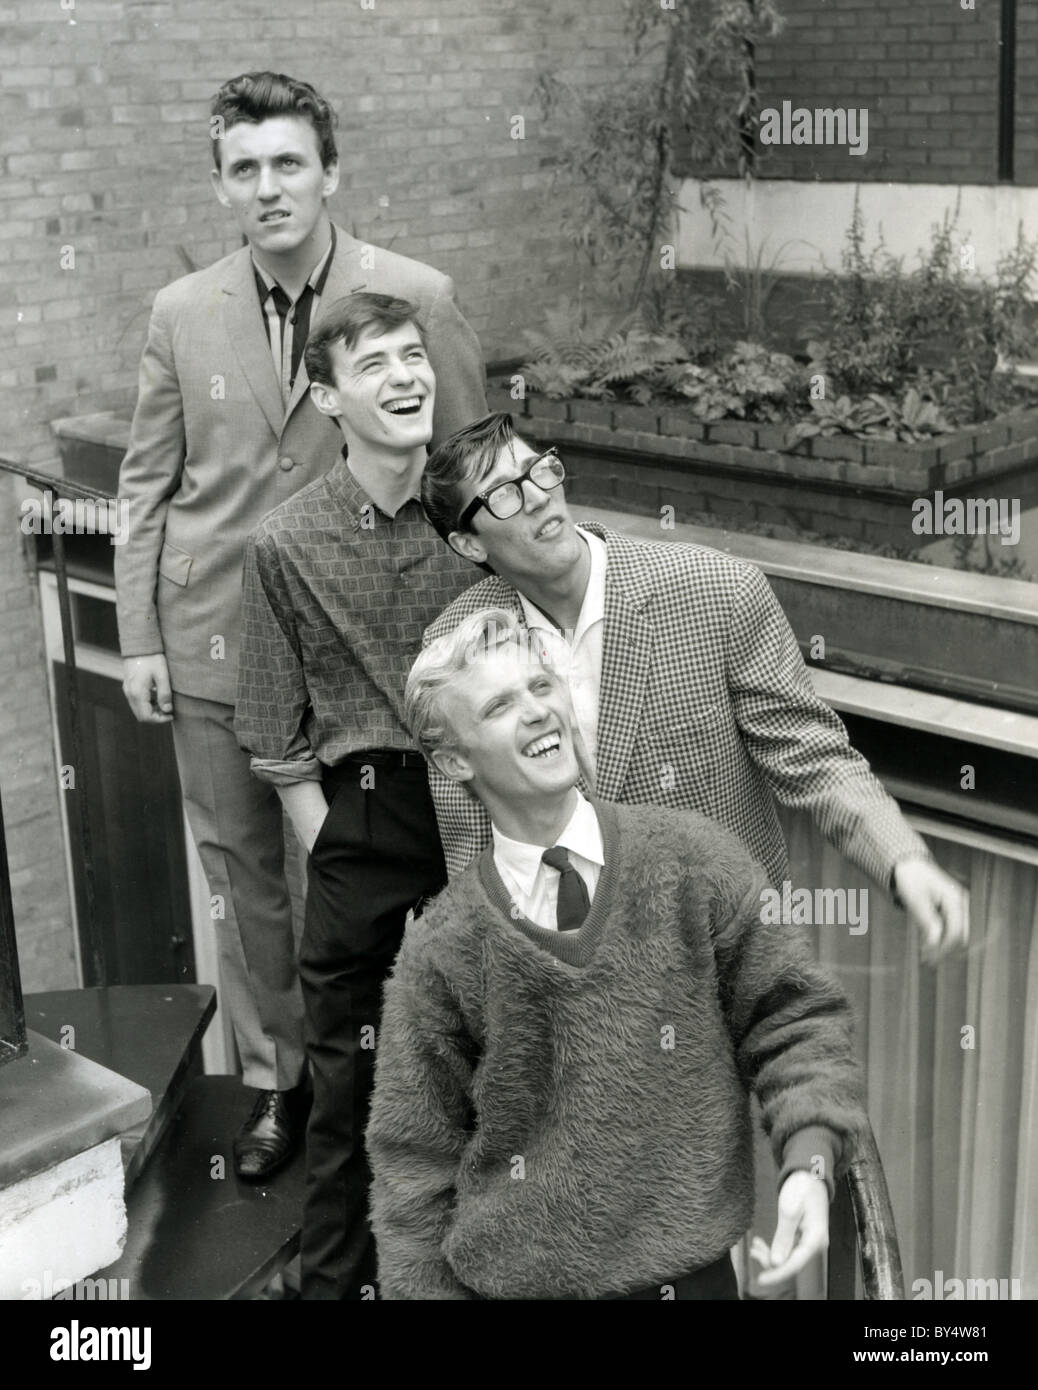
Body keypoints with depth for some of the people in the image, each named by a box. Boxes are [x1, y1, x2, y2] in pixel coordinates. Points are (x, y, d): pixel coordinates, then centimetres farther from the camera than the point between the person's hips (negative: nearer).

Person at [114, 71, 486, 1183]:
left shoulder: (418, 299, -6)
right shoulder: (182, 314, 2)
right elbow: (147, 484, 7)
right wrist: (138, 639, 4)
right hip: (215, 644, 3)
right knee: (245, 879, 13)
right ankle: (275, 1080, 31)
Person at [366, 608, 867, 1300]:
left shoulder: (693, 859, -6)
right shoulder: (439, 951, -7)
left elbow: (791, 1017, -2)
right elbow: (416, 1160, 1)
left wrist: (810, 1161, -15)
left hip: (690, 1270, 0)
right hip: (515, 1279, 0)